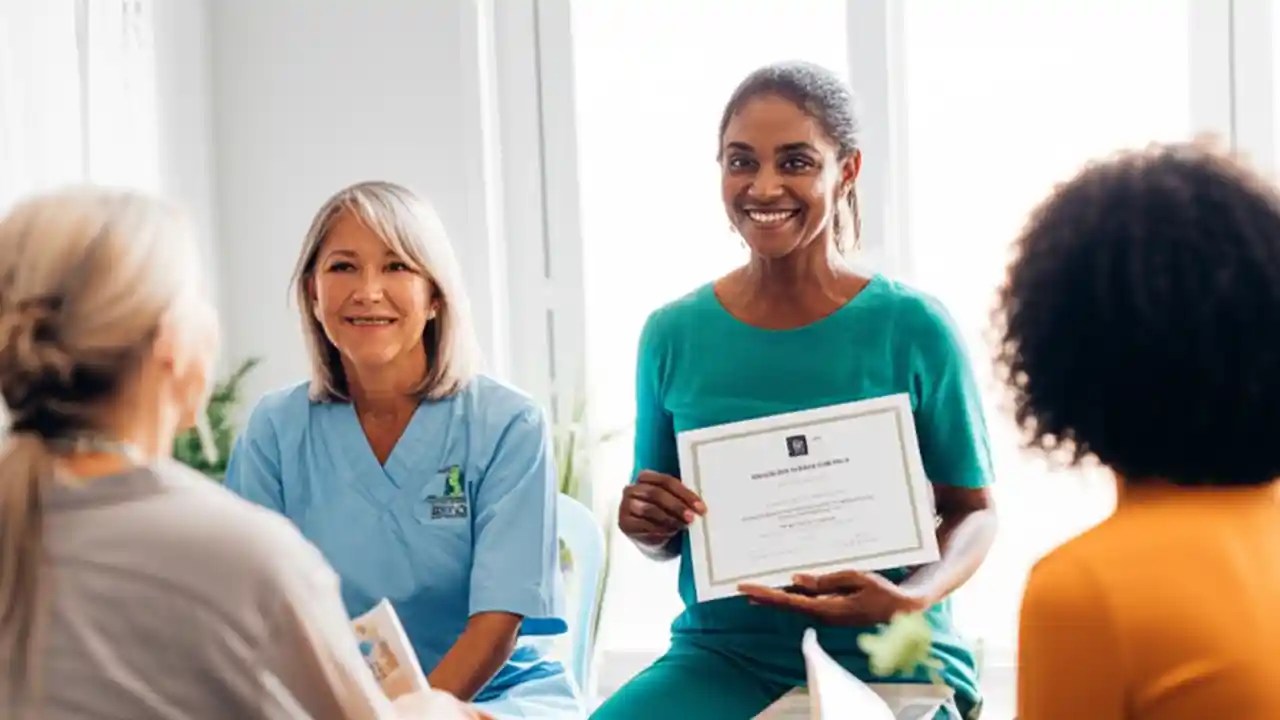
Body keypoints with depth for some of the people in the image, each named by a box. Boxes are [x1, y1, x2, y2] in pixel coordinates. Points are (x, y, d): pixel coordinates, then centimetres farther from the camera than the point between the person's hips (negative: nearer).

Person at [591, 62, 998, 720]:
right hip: (722, 657, 2)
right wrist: (644, 523, -10)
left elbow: (973, 514, 3)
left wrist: (910, 598, -17)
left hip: (889, 661, -2)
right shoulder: (673, 335, 3)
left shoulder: (913, 328, -5)